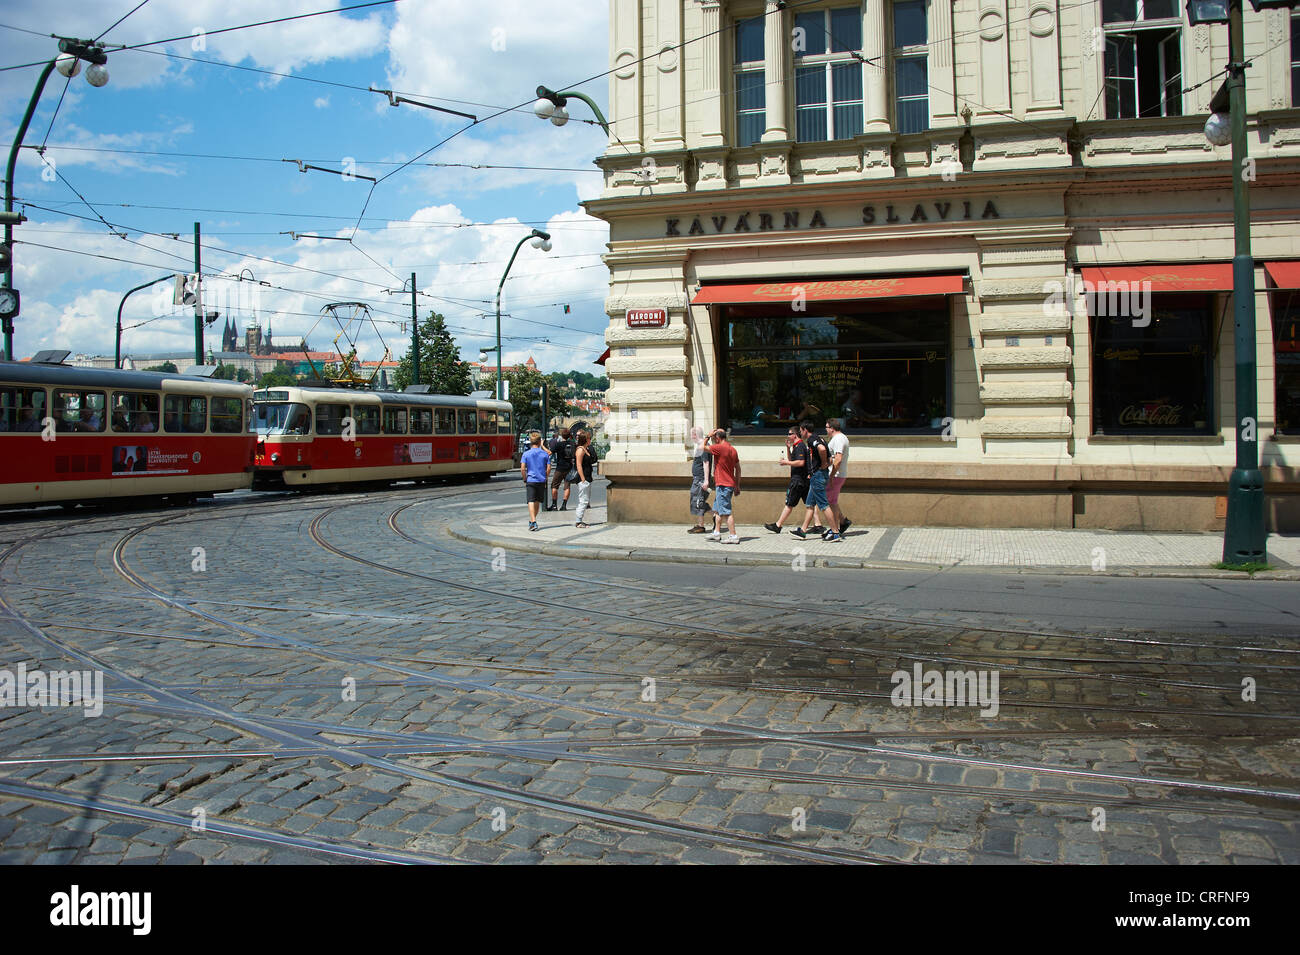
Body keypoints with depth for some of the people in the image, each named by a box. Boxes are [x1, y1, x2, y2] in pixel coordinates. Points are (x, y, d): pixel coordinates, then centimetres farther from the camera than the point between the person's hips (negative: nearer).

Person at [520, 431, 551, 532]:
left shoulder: (526, 454, -3)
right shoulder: (545, 454, 1)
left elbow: (522, 469, -8)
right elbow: (548, 468, -1)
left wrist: (525, 479, 4)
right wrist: (545, 478, 12)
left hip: (530, 480, -2)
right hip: (541, 481, 2)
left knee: (531, 501, -7)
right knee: (538, 502, 16)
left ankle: (533, 522, -21)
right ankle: (532, 521, 31)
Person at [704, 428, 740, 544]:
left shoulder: (719, 447, -16)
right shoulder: (733, 449, 11)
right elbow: (738, 469, 15)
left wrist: (708, 436, 2)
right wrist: (737, 485, 20)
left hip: (723, 485, -9)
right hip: (730, 484, 9)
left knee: (726, 512, -7)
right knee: (717, 509, 20)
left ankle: (733, 536, -8)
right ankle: (716, 533, 26)